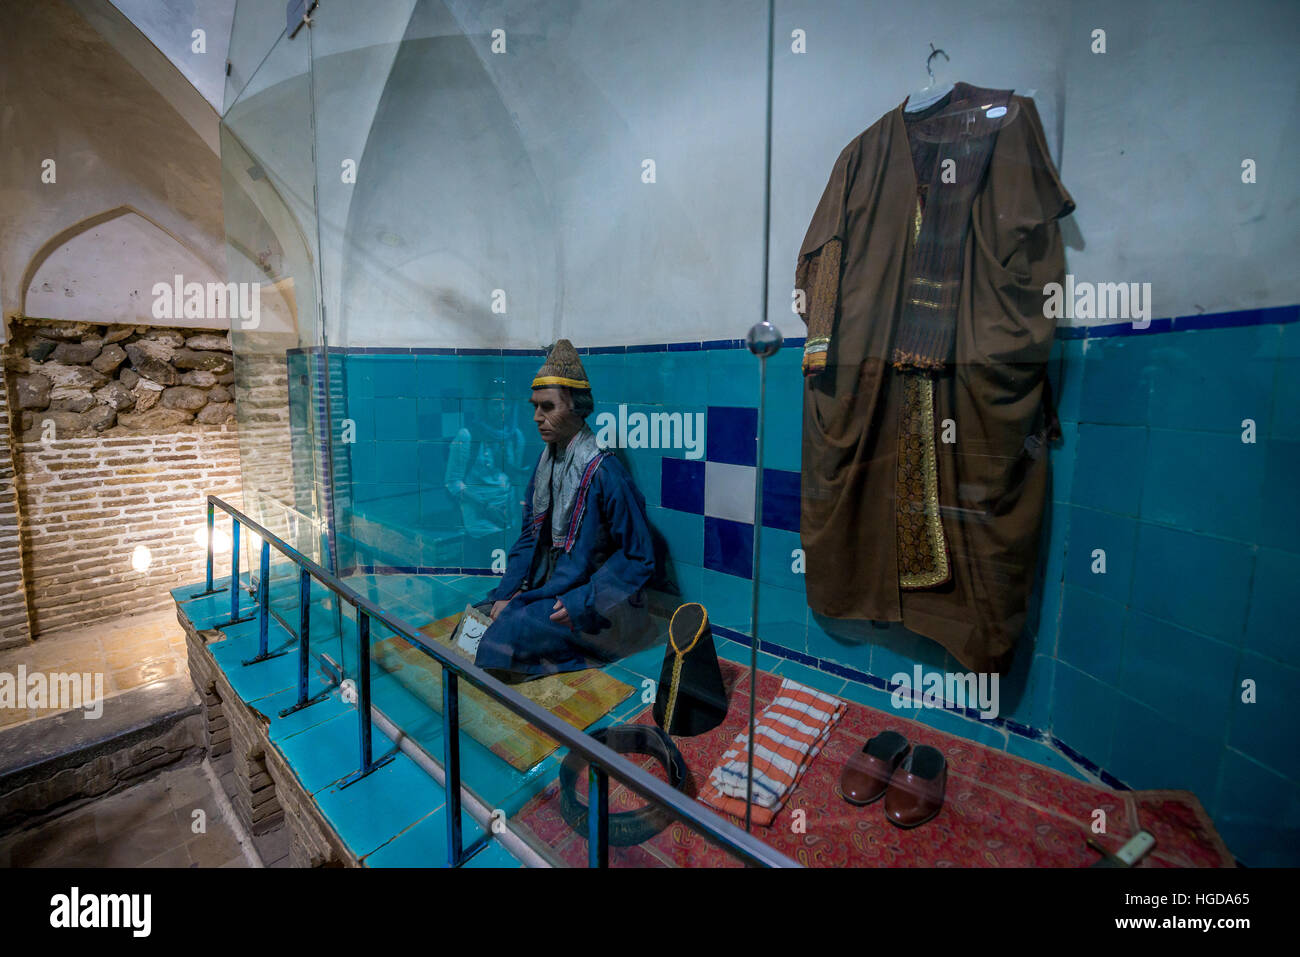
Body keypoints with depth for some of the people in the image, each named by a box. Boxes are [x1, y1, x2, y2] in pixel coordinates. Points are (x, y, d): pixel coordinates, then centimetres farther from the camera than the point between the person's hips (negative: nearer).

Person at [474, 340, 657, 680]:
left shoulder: (603, 471, -20)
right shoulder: (547, 461, 4)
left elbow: (639, 557, -16)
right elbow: (530, 536, 10)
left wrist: (582, 604, -20)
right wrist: (505, 593, -1)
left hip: (595, 607, -7)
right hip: (548, 586, 7)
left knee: (507, 631, -22)